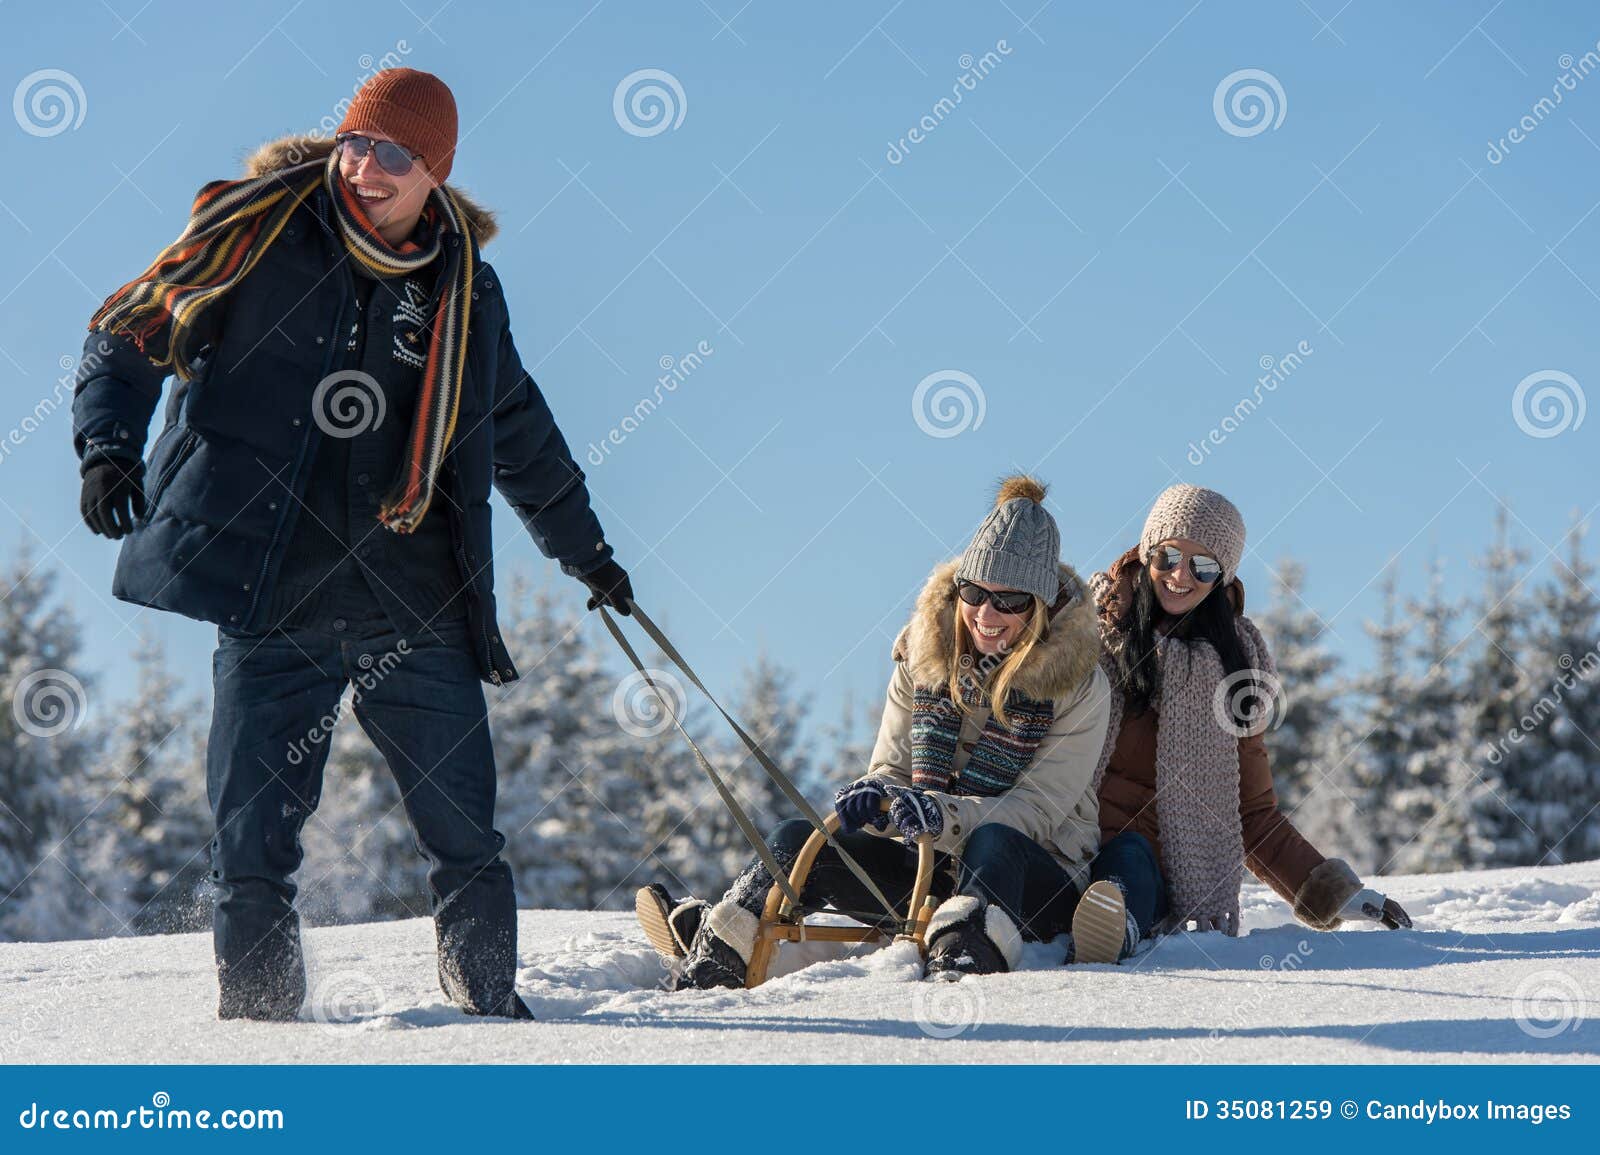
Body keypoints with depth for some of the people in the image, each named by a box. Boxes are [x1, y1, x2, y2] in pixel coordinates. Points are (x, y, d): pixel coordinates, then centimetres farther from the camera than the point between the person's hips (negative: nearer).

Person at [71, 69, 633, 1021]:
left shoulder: (464, 288, 9)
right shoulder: (259, 231, 1)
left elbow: (521, 434, 25)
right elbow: (130, 333, 7)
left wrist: (587, 553, 34)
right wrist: (107, 443, -11)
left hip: (415, 606, 2)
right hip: (273, 601, -2)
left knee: (465, 829, 2)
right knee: (254, 835, -3)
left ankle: (490, 1006, 16)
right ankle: (259, 1018, 9)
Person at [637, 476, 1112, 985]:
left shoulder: (1080, 685, -10)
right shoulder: (922, 655, 2)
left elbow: (1038, 810, -16)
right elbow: (892, 767, 5)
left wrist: (942, 814, -34)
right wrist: (874, 795, -21)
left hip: (1036, 884, -4)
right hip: (928, 865, 5)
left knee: (993, 843, -39)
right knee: (798, 840, -16)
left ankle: (965, 956, -63)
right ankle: (710, 961, -18)